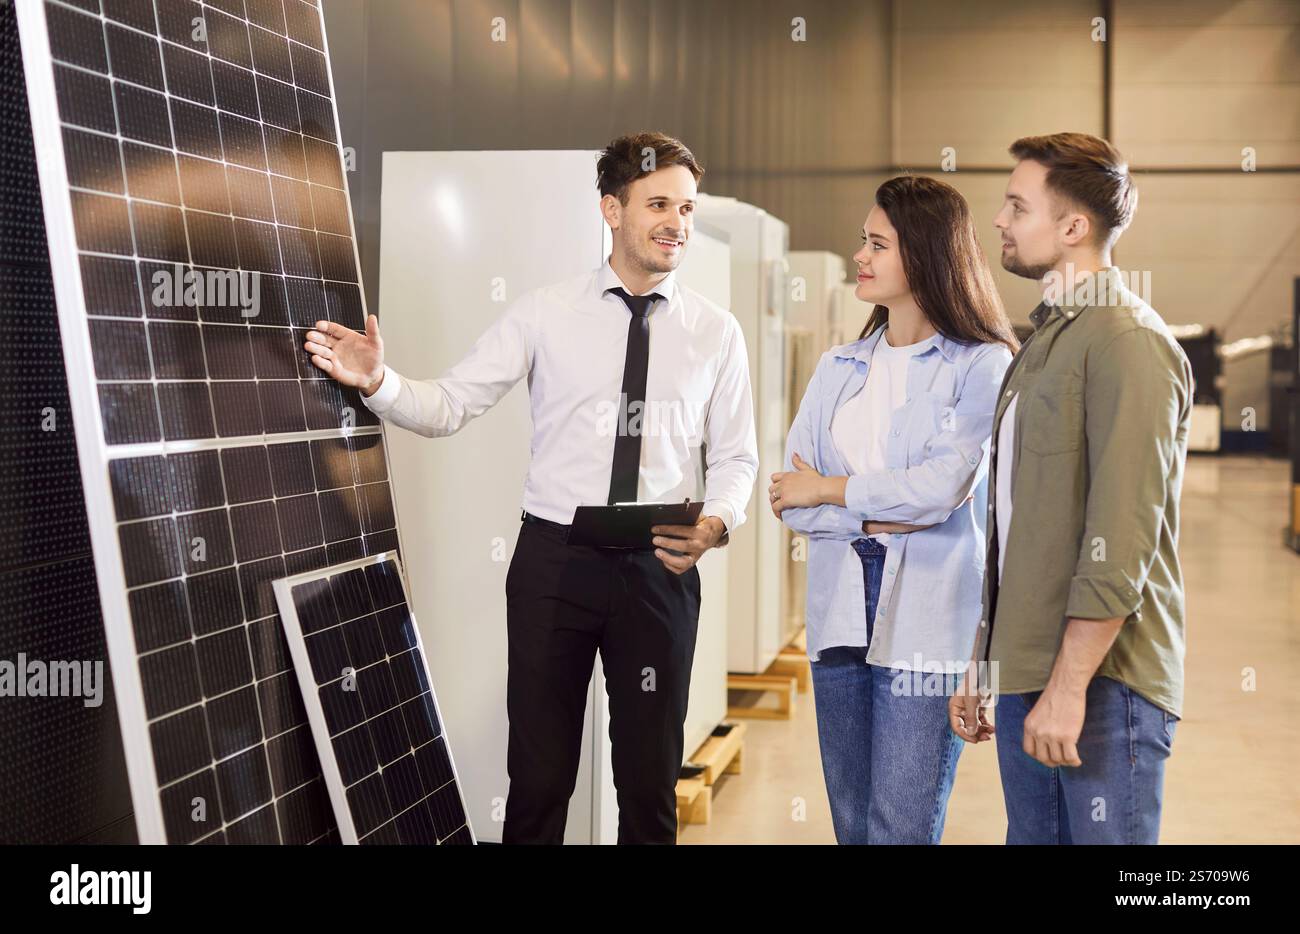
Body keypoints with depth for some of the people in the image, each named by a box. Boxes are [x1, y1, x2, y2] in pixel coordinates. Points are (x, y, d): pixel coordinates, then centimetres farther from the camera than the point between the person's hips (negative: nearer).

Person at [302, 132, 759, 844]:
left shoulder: (716, 331, 5)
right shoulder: (546, 313, 0)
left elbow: (735, 457, 8)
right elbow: (449, 406, -4)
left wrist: (717, 522, -12)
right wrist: (377, 382, -23)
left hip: (658, 570, 2)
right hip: (553, 561, -1)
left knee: (651, 784, 12)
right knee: (538, 778, 7)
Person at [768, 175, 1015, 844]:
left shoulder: (981, 364, -3)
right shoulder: (839, 368, 13)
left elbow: (939, 488, -16)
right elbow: (790, 499, 4)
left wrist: (828, 490, -3)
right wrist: (875, 516, -11)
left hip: (926, 620, -5)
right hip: (840, 615, 6)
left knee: (900, 831, -5)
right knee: (852, 826, 12)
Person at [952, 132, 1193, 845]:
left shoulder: (1127, 341, -11)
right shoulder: (1044, 340, 18)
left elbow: (1122, 535, -19)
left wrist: (1070, 684, -21)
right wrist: (982, 666, 17)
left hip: (1099, 681, -8)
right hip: (1025, 677, 8)